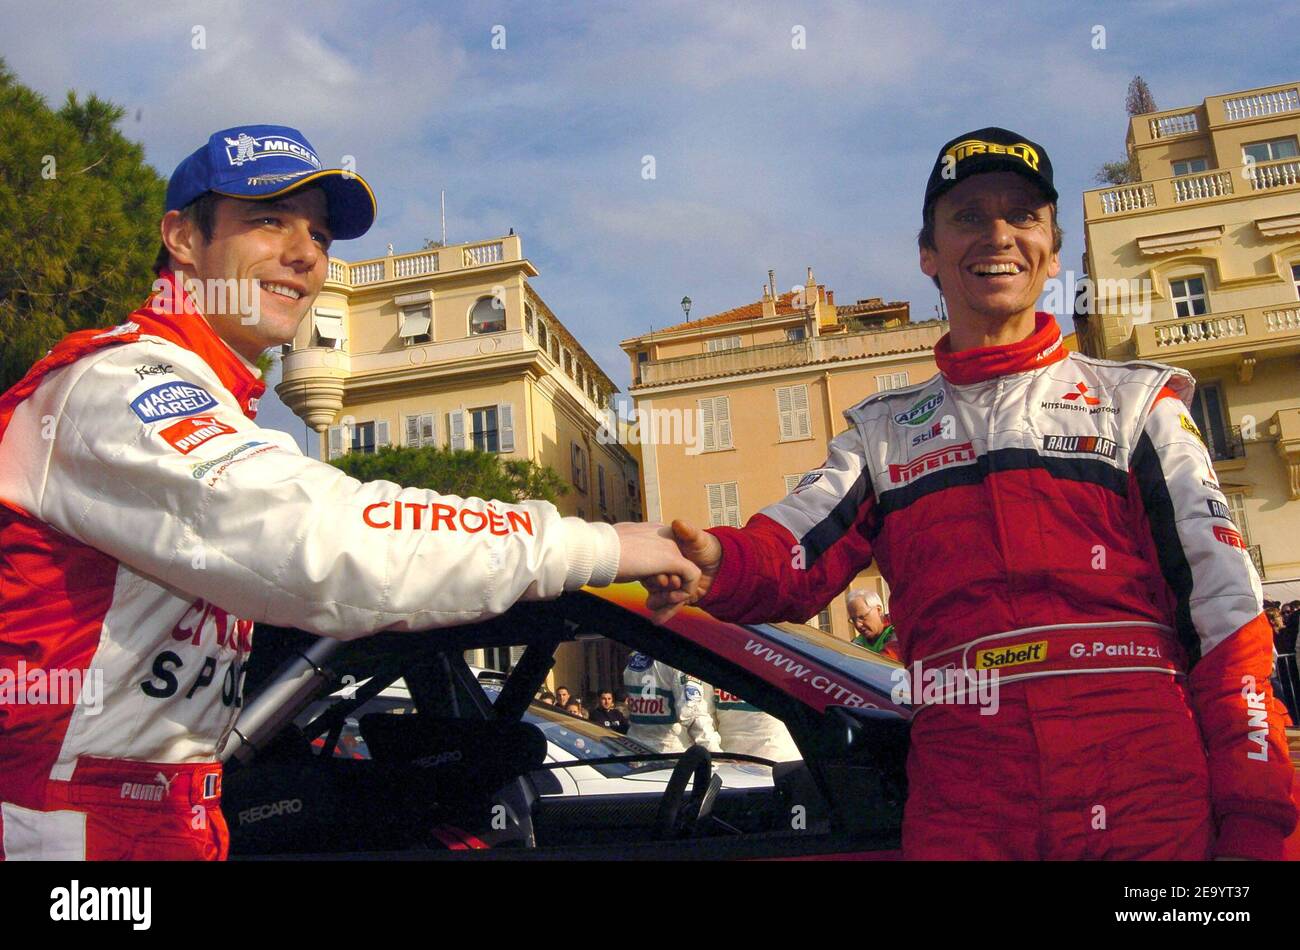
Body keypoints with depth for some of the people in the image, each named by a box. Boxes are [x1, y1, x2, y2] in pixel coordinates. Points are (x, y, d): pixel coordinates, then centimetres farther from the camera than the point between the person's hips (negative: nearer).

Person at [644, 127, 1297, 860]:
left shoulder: (1134, 399, 9)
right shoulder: (883, 429, 15)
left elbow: (1226, 606, 2)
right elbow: (794, 552, 0)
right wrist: (718, 565, -24)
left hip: (1151, 798, 0)